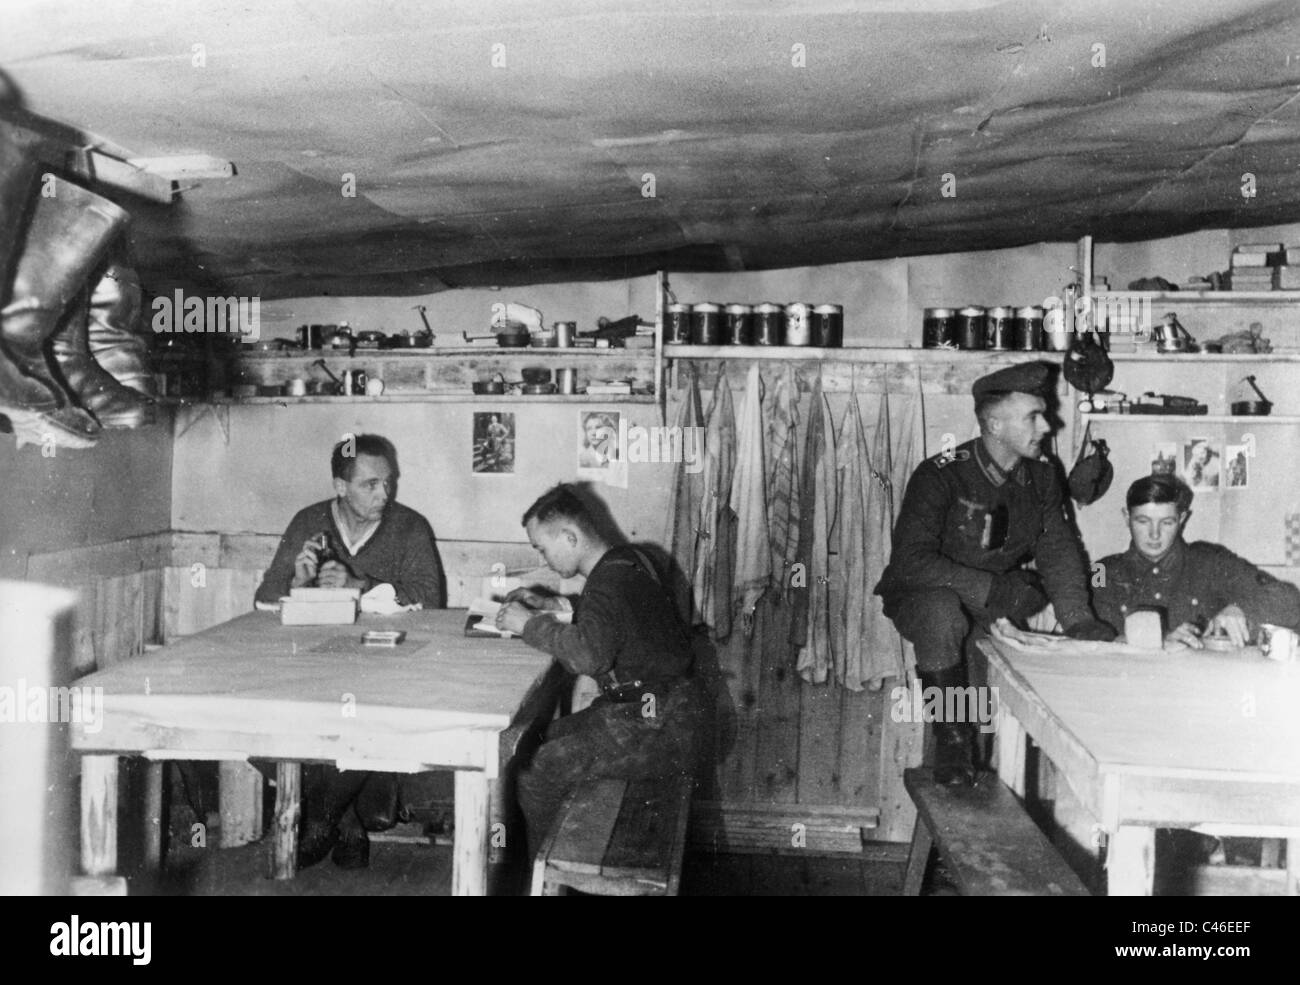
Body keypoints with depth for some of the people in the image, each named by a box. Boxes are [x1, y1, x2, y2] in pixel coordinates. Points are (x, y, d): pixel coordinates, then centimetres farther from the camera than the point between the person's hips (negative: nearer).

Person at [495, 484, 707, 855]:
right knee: (544, 739, 14)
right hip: (652, 712, 10)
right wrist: (551, 605, 16)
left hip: (658, 731, -10)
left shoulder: (612, 580, -22)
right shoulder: (626, 561, 8)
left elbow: (589, 654, -38)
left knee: (538, 772, -11)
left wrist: (530, 625, -23)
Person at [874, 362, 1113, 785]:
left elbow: (1059, 552, -2)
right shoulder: (940, 476, -20)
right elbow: (911, 562, -28)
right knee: (942, 609, -38)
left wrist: (1079, 622, -19)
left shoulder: (1041, 478, 1)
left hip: (999, 605, 6)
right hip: (919, 601, -6)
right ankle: (952, 739, -19)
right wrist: (996, 589, -29)